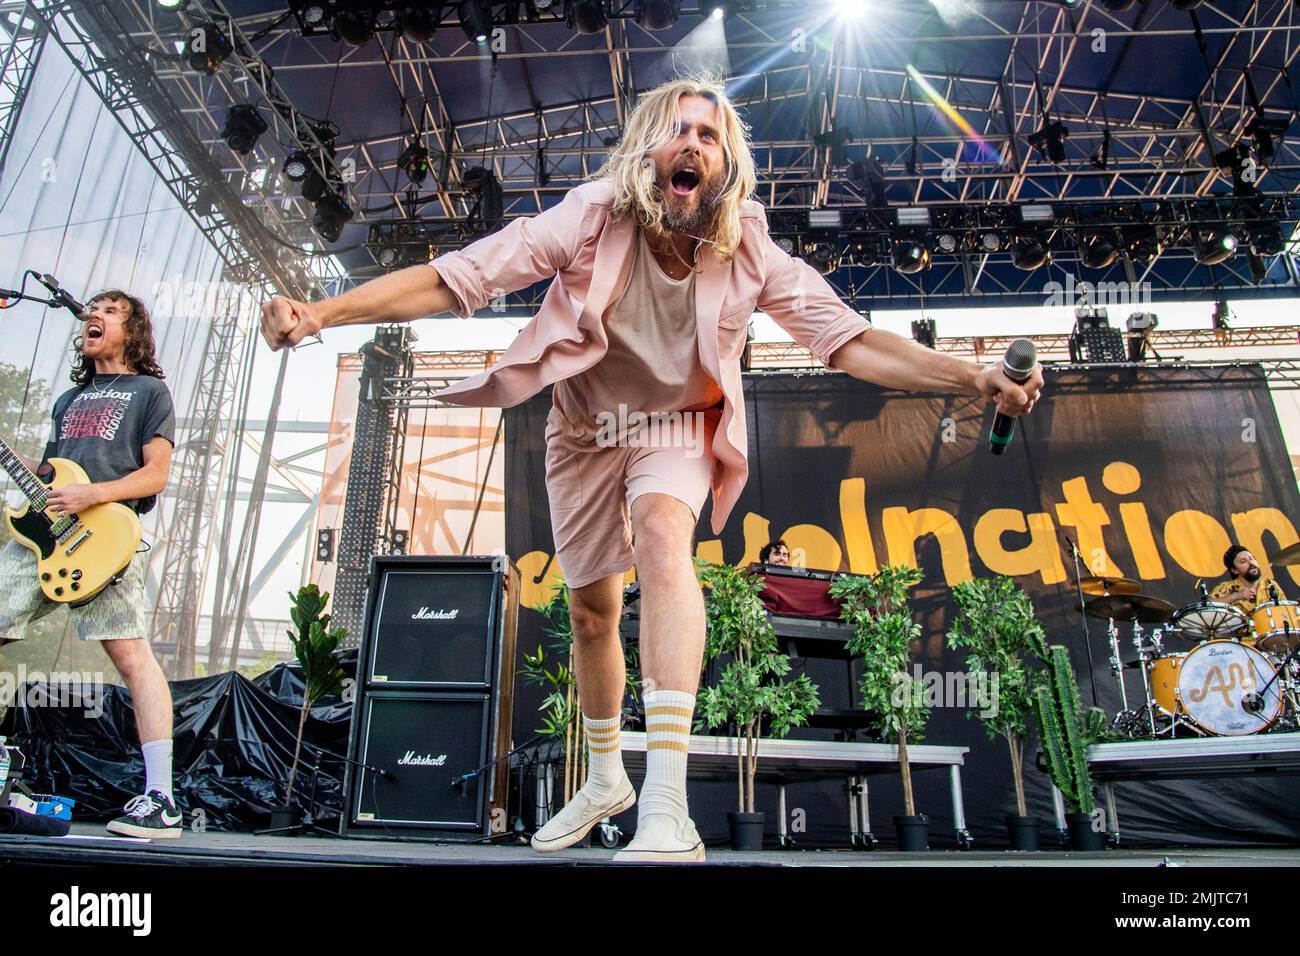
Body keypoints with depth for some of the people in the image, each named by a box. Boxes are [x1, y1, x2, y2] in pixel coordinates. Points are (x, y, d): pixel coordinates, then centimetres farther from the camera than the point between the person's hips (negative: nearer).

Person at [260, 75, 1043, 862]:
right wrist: (321, 312, -35)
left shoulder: (747, 251, -16)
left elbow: (849, 341, -17)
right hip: (586, 431, 2)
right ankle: (607, 780, 37)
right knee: (592, 613, 10)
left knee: (663, 538, -35)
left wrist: (974, 379, -29)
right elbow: (453, 279, -24)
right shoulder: (592, 219, -21)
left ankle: (667, 815, -36)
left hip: (677, 428, -1)